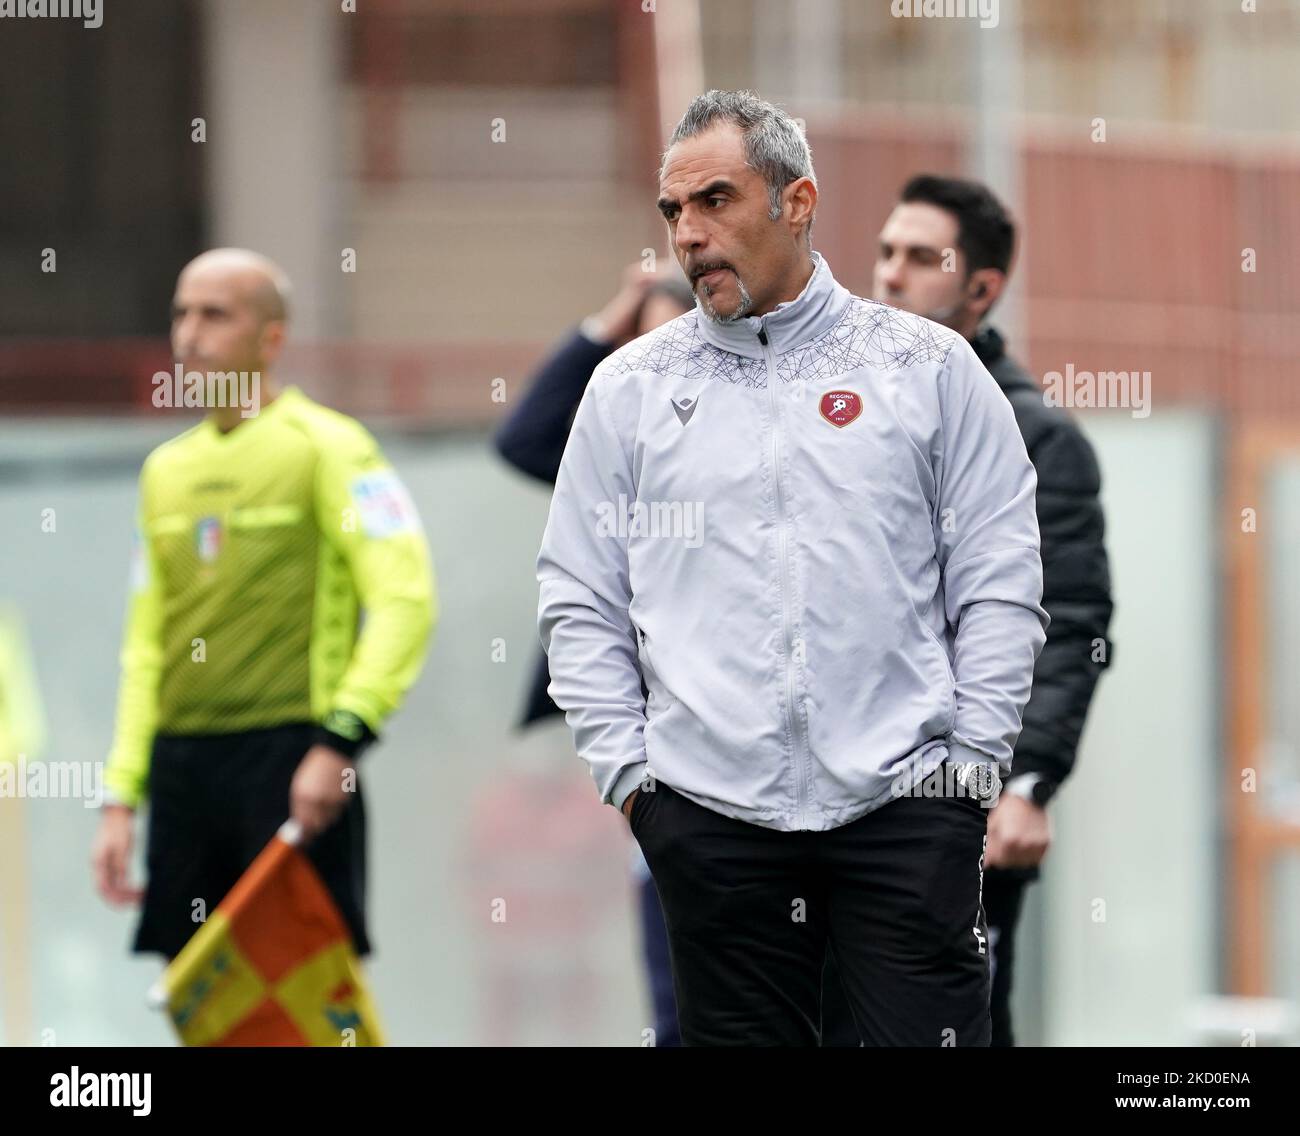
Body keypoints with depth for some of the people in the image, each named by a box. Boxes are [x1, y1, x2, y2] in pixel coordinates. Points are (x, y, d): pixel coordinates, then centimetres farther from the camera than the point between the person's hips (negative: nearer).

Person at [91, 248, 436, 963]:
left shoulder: (326, 448, -2)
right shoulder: (166, 470, 17)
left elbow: (405, 601, -11)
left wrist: (341, 737, -21)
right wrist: (120, 797, 14)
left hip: (290, 766, -6)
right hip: (181, 766, 6)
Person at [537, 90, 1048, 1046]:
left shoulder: (929, 368, 7)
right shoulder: (631, 388, 11)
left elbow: (999, 581, 5)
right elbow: (579, 600, 11)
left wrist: (973, 754, -2)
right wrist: (626, 766, 1)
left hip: (904, 799, -2)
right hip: (709, 813, 2)